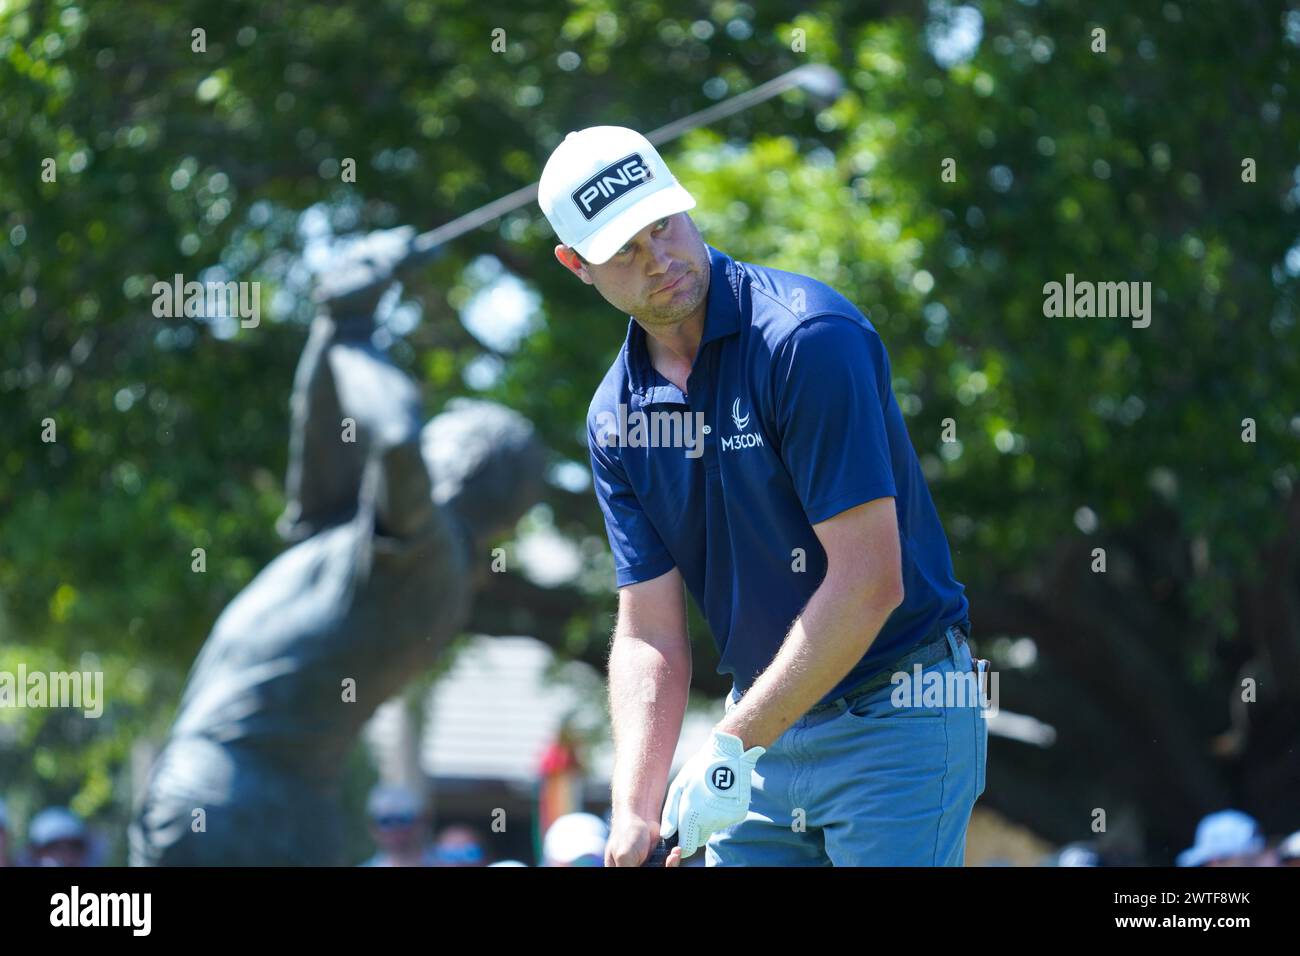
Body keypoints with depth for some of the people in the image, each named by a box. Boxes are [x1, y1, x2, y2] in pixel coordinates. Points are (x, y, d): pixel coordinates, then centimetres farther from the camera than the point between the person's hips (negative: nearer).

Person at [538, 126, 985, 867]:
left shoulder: (808, 335, -17)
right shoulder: (617, 417, 5)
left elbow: (869, 581, -21)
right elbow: (650, 633, 5)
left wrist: (732, 748, -18)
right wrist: (633, 813, -9)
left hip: (896, 721, -6)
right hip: (769, 729, 6)